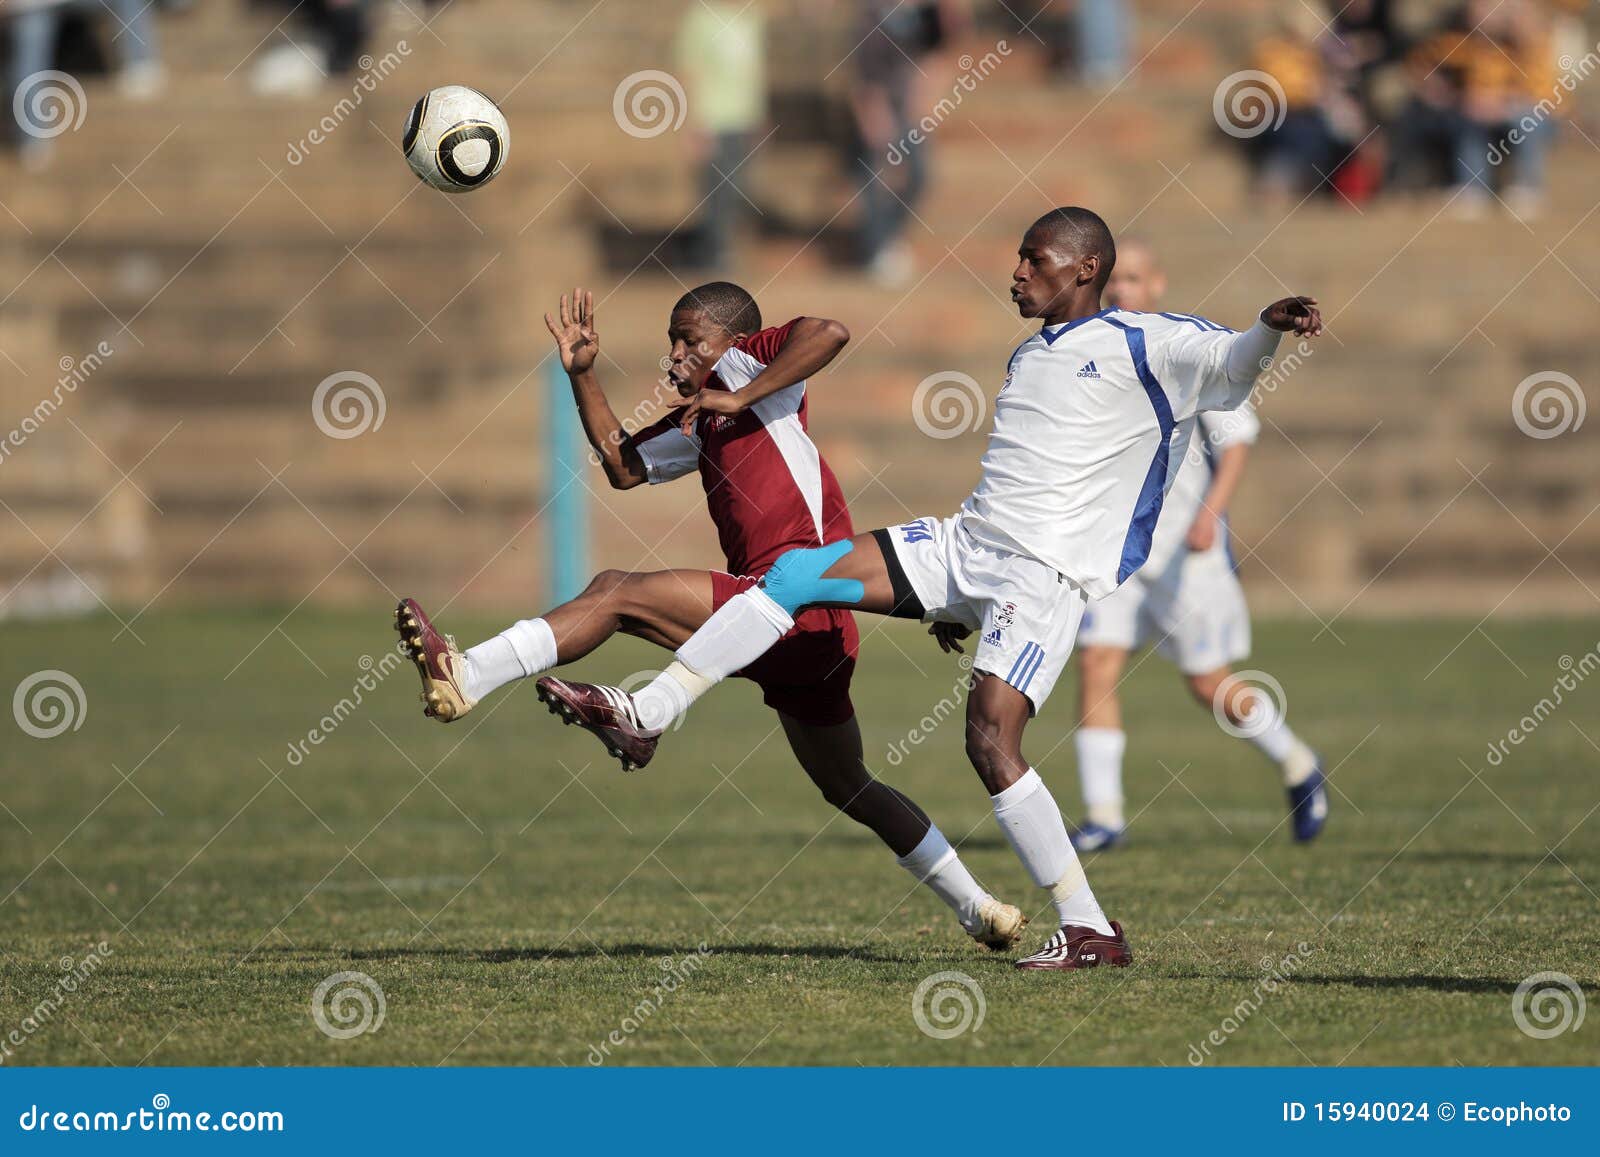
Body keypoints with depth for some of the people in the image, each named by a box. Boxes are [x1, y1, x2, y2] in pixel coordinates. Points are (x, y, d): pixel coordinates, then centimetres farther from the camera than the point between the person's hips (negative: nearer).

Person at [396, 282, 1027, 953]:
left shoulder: (744, 364, 1)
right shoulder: (699, 425, 26)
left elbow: (830, 333, -17)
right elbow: (623, 464, 32)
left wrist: (742, 397, -14)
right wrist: (582, 374, 25)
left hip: (798, 598, -11)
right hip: (815, 640, 11)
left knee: (617, 592, -16)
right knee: (847, 787, 21)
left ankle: (465, 676, -28)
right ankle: (979, 910, 27)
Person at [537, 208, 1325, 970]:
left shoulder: (1139, 345, -3)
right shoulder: (1027, 359, 22)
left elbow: (1231, 362, -17)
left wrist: (1269, 327, -41)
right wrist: (963, 601, 28)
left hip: (1049, 574, -8)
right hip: (964, 543, 8)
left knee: (990, 740, -21)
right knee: (795, 574, -2)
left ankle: (1091, 932, -13)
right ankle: (643, 718, 2)